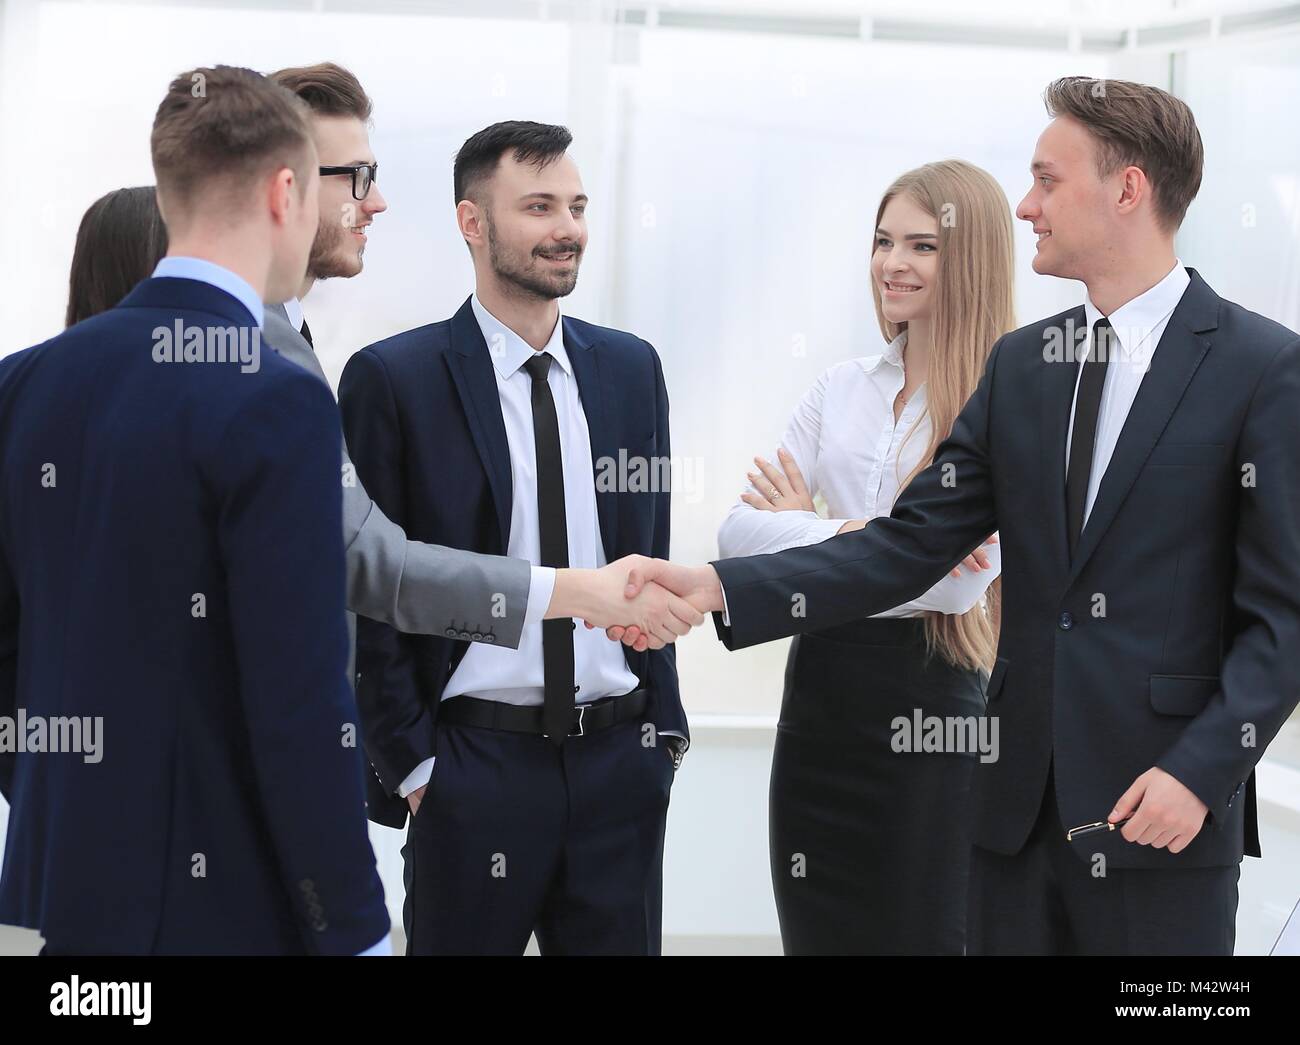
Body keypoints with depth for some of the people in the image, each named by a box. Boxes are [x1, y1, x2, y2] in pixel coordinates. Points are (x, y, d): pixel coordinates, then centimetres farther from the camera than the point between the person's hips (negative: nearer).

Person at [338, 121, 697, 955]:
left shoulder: (632, 369, 9)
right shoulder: (392, 378, -5)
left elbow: (650, 555, 13)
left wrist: (664, 726, 9)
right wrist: (410, 760, -7)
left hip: (620, 760, 4)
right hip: (475, 762, -4)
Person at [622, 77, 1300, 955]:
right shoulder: (1021, 364, 10)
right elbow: (907, 547, 5)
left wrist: (1201, 771, -18)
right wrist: (720, 586, -7)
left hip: (1164, 809, -5)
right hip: (1021, 800, 5)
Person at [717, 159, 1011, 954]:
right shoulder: (842, 391, 9)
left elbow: (961, 580, -18)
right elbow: (738, 533, 1)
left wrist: (809, 533, -6)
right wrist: (854, 533, -16)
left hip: (931, 703, -5)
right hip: (821, 692, 5)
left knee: (921, 931, 5)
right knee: (816, 931, 12)